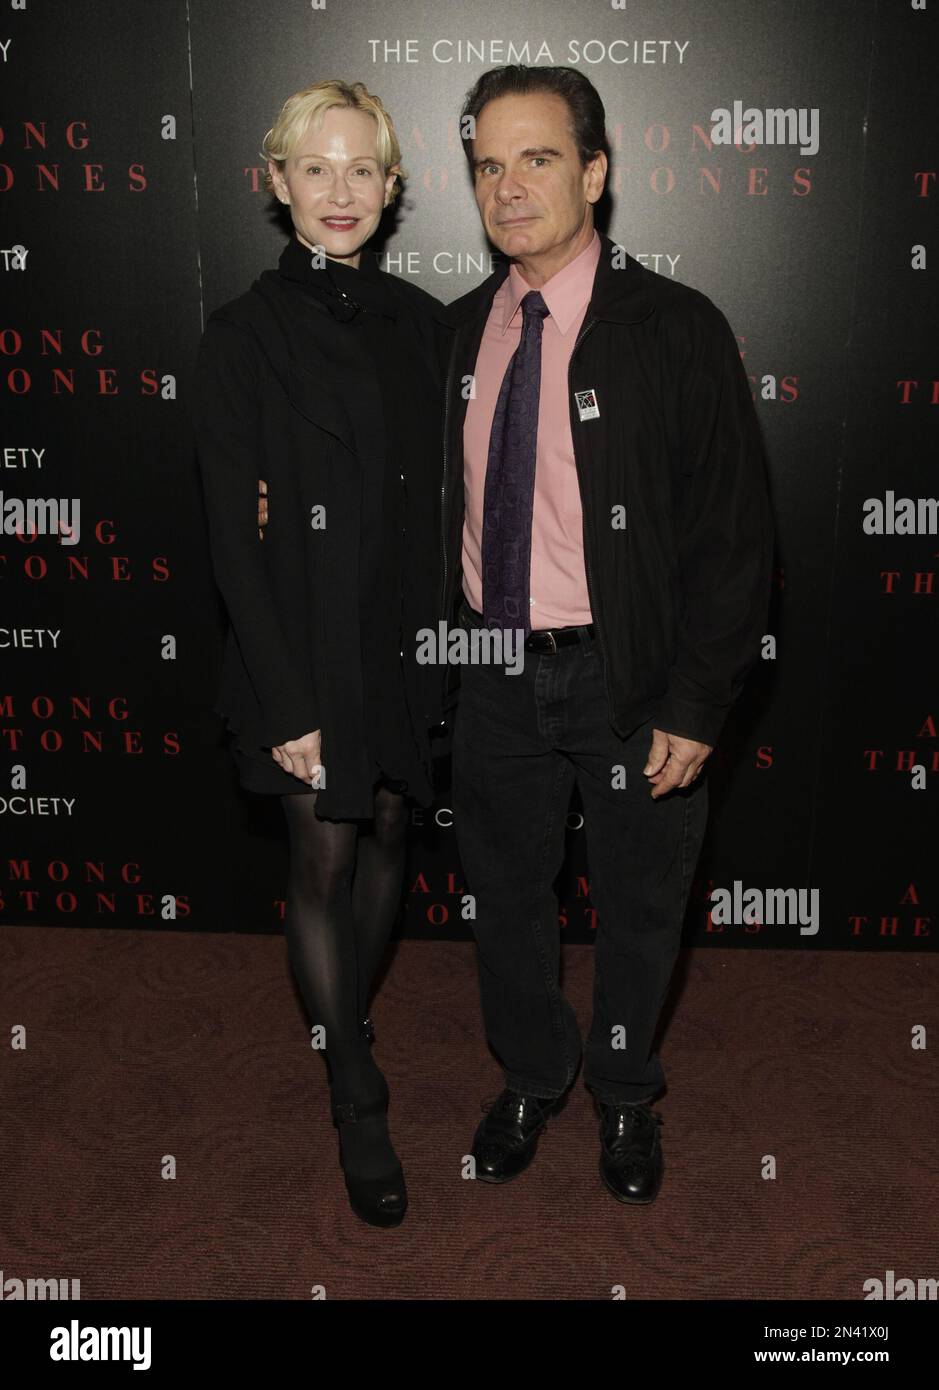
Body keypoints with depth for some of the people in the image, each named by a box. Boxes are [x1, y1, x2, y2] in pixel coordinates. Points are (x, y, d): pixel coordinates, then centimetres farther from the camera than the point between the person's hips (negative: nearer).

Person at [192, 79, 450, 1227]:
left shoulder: (421, 322, 6)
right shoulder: (242, 337, -7)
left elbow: (443, 497, 9)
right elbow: (233, 538, -11)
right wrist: (285, 702, -14)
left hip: (410, 636, 5)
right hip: (307, 645, -4)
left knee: (386, 839, 15)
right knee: (323, 865, 4)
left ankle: (350, 1020, 40)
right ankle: (357, 1102, 21)